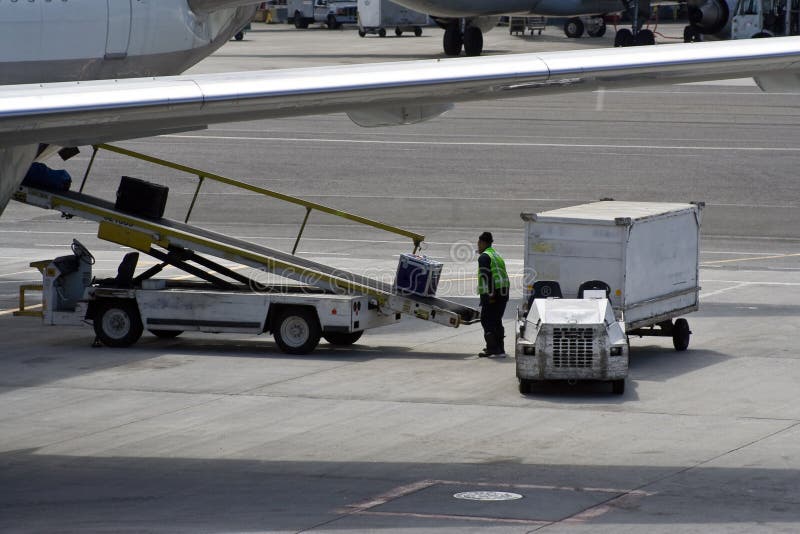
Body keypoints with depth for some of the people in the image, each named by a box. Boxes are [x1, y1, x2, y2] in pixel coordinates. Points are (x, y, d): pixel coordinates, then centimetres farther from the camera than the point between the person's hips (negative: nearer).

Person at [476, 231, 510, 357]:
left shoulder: (484, 257, -7)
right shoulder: (497, 256, 22)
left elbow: (487, 276, -18)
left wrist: (490, 294, -22)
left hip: (491, 293, -9)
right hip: (503, 293, 9)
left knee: (487, 320, -5)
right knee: (497, 321, 16)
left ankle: (492, 348, -12)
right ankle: (499, 349, 19)